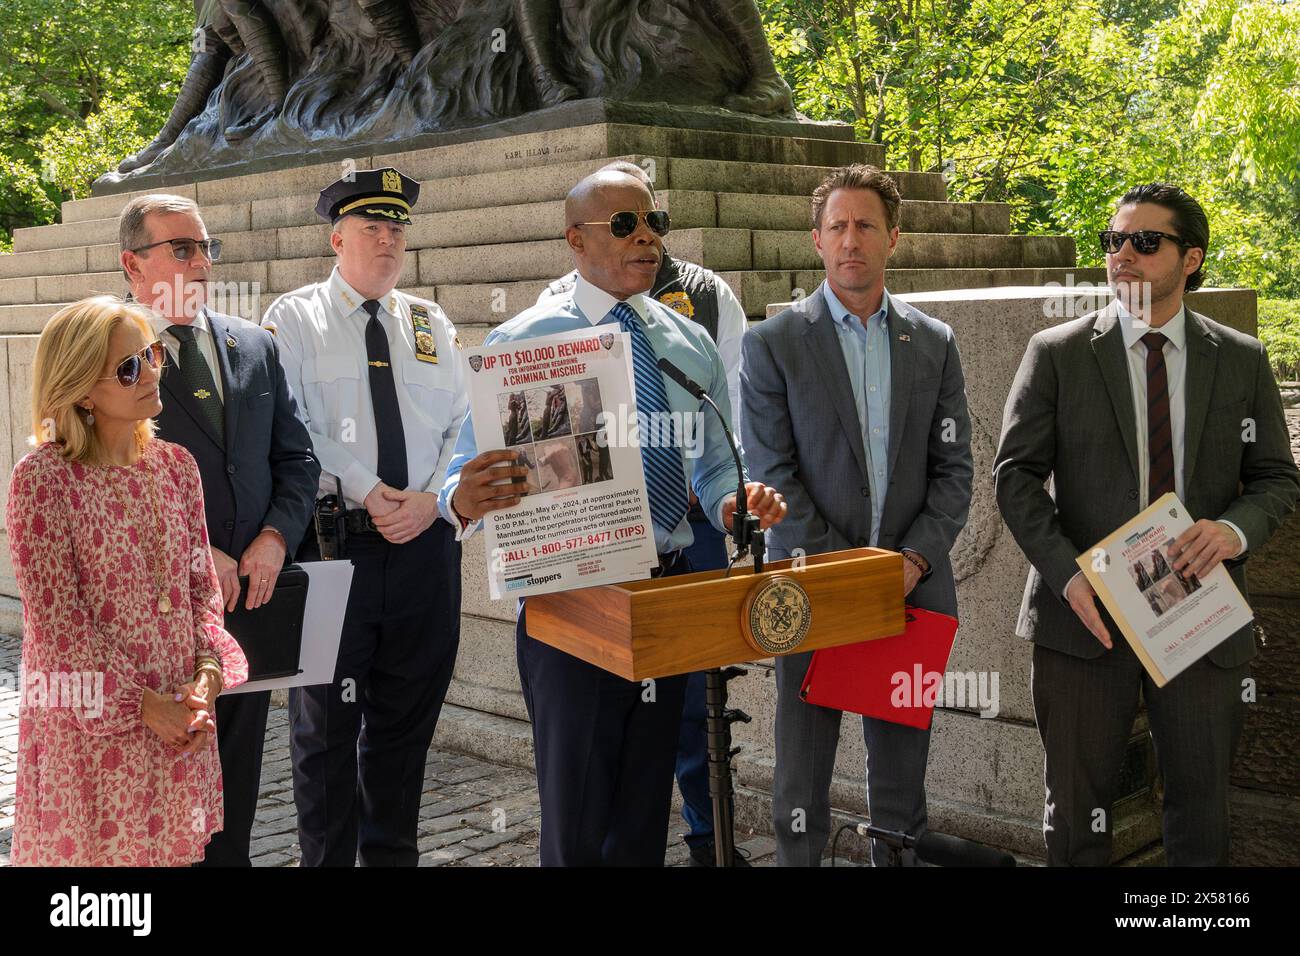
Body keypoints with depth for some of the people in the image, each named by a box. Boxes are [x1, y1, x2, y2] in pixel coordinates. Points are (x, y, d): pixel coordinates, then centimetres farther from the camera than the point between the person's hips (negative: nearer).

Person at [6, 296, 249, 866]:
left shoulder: (175, 466, 5)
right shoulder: (42, 477, -12)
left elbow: (202, 584, 8)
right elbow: (55, 615, -14)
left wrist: (206, 673, -8)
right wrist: (142, 703, -15)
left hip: (178, 716, 5)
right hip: (88, 723, -5)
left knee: (172, 844, 13)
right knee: (94, 845, 6)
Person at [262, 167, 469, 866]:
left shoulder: (432, 324, 14)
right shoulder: (294, 318, 2)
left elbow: (463, 425, 7)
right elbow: (291, 428, -9)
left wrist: (433, 498, -10)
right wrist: (365, 492, -17)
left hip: (425, 541, 4)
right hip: (332, 540, -4)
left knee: (408, 717, 13)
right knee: (326, 722, 5)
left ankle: (393, 854, 26)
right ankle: (327, 858, 18)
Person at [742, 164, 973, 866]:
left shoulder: (934, 344, 9)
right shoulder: (774, 344, -1)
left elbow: (953, 468, 7)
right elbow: (771, 473, -6)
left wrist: (915, 557, -8)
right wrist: (840, 566, -13)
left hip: (911, 590, 3)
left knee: (901, 778, 12)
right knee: (802, 779, 6)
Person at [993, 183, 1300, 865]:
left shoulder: (1241, 361, 5)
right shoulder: (1056, 354, 0)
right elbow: (1015, 474, -3)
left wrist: (1236, 528, -15)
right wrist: (1067, 573, -17)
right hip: (1086, 610, -1)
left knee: (1202, 806, 12)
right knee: (1077, 807, 10)